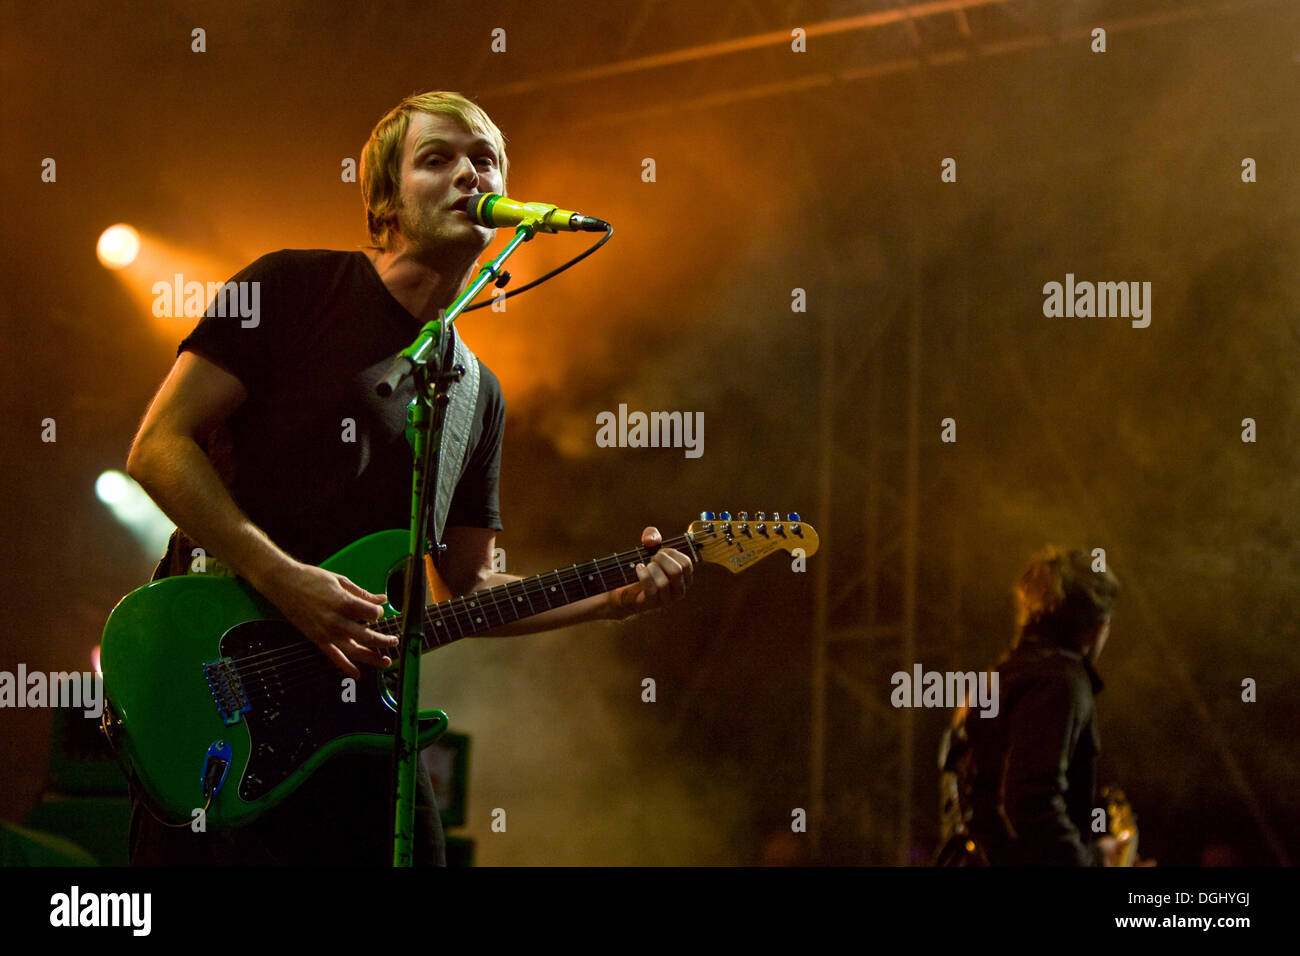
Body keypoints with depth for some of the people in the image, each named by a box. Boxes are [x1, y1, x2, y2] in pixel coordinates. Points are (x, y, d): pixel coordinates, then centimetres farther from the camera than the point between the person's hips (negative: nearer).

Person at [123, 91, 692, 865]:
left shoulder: (477, 394, 15)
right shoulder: (296, 288, -2)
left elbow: (470, 586, 16)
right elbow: (158, 447, -9)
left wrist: (616, 598, 0)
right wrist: (286, 582, -18)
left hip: (352, 697, 6)